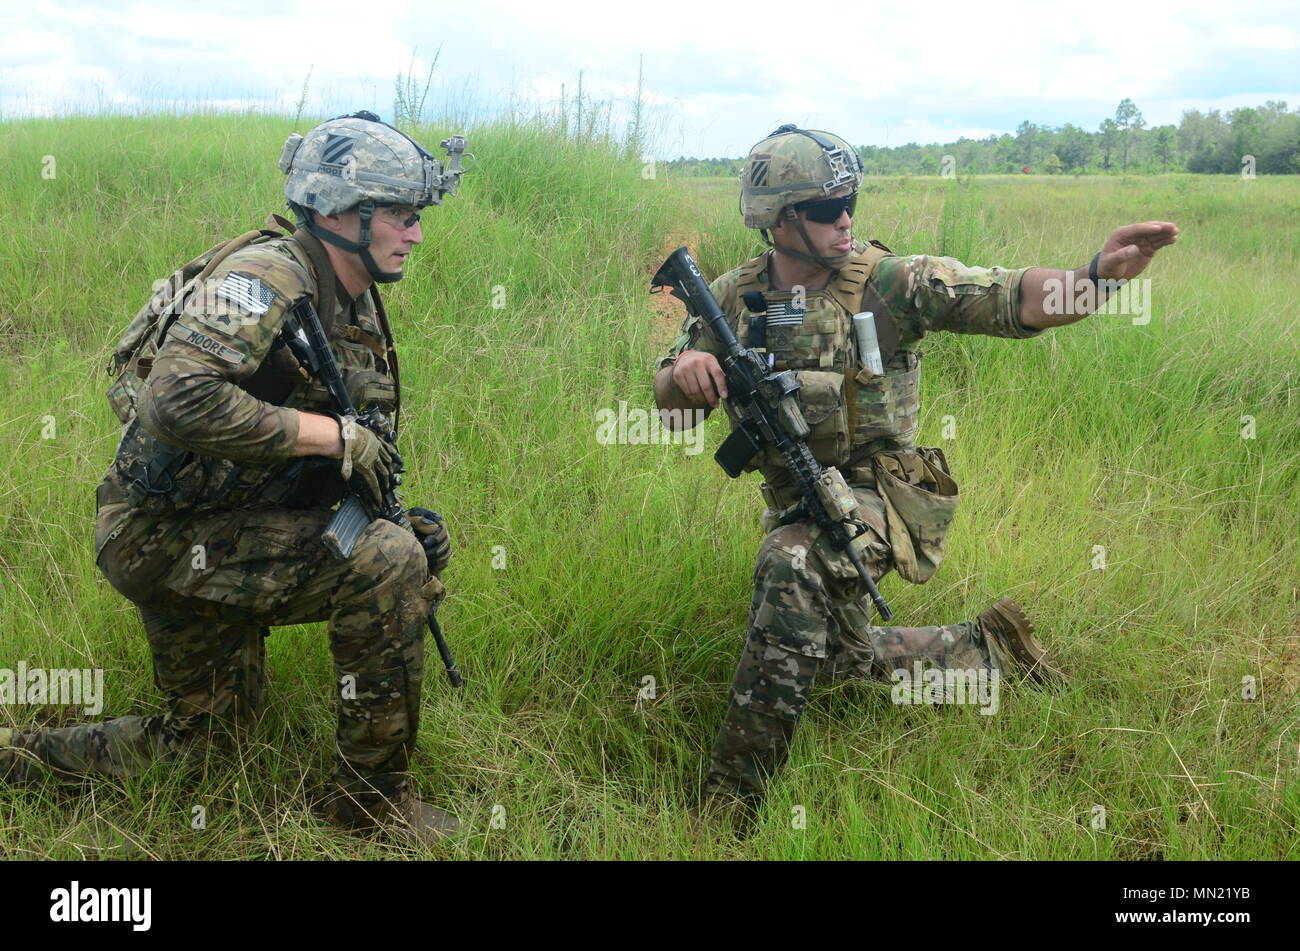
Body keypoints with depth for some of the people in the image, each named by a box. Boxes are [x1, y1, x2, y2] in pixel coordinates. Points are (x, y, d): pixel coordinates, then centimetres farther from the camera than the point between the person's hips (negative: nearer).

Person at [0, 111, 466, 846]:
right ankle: (374, 792, -9)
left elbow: (365, 453, 15)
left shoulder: (359, 313, 8)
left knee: (206, 738, 19)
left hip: (217, 537, 10)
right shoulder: (269, 277, -20)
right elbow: (178, 400, -35)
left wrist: (408, 521, -3)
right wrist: (333, 434, -28)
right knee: (385, 562, -24)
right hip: (165, 531, -10)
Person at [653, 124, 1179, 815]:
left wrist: (1095, 275, -43)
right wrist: (685, 369, -21)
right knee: (847, 656, 18)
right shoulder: (734, 297, -1)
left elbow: (1012, 300, -23)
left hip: (876, 491, -6)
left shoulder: (891, 283, -12)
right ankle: (988, 646, 42)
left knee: (790, 564, -36)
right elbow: (669, 401, 4)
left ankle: (732, 794, -25)